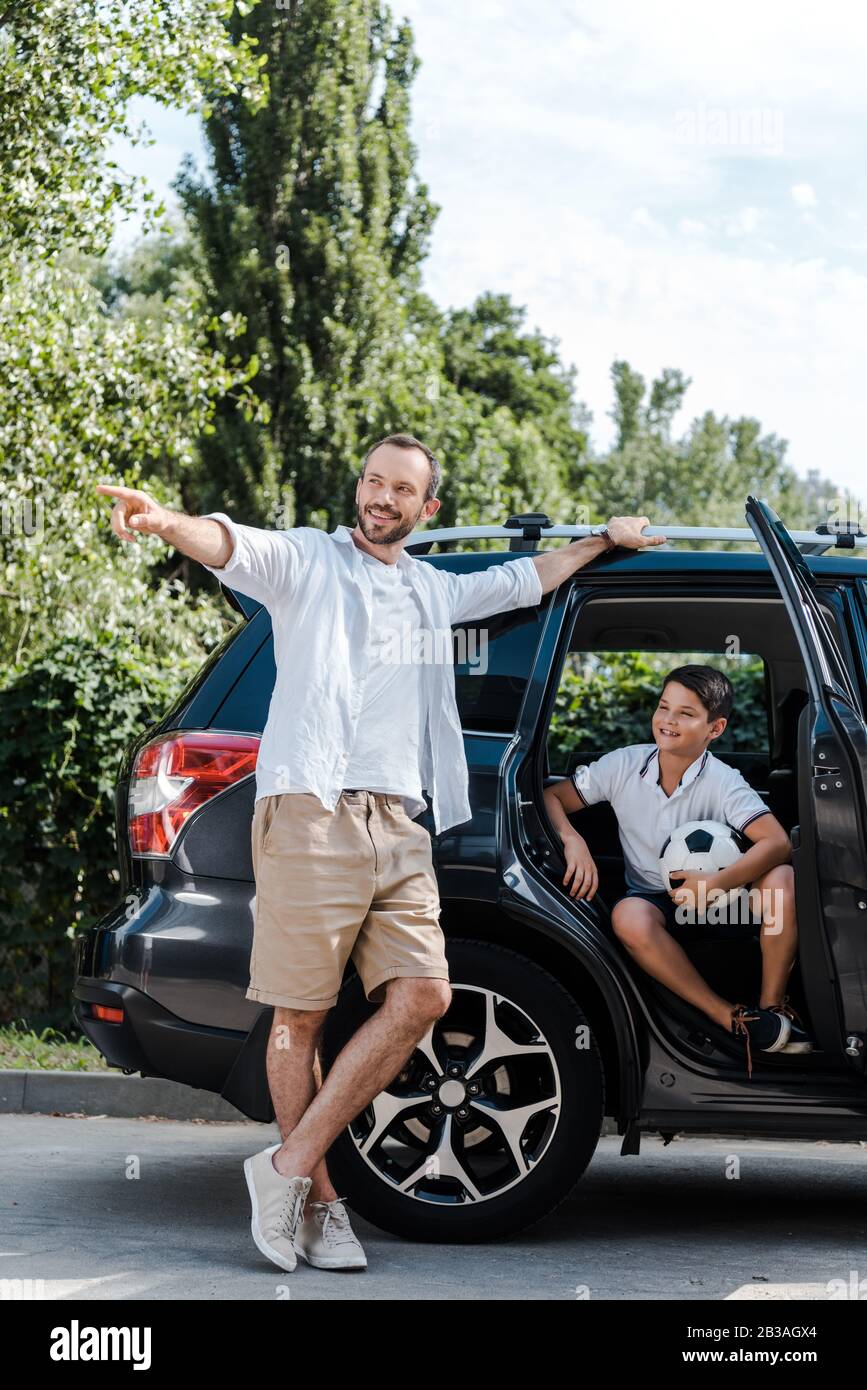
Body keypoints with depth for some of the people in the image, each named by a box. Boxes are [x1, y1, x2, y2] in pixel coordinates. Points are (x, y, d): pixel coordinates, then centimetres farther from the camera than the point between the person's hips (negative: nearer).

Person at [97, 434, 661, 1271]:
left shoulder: (432, 589, 25)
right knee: (301, 1015, -4)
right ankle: (318, 1201, 6)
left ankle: (290, 1166, -5)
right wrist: (170, 524, -35)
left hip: (398, 825, 6)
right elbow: (230, 545, -14)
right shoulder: (308, 560, 7)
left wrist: (605, 540, 51)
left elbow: (525, 580, 42)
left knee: (421, 995, -10)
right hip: (311, 814, -5)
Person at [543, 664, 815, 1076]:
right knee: (628, 916, -37)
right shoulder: (624, 765, -4)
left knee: (781, 878, -31)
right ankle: (736, 1022, -33)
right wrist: (573, 841, -20)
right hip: (657, 905, 1)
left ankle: (772, 1008, -17)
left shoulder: (722, 781, -11)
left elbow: (777, 842, -24)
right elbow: (551, 798, 2)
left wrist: (716, 884, -37)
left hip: (720, 904, -1)